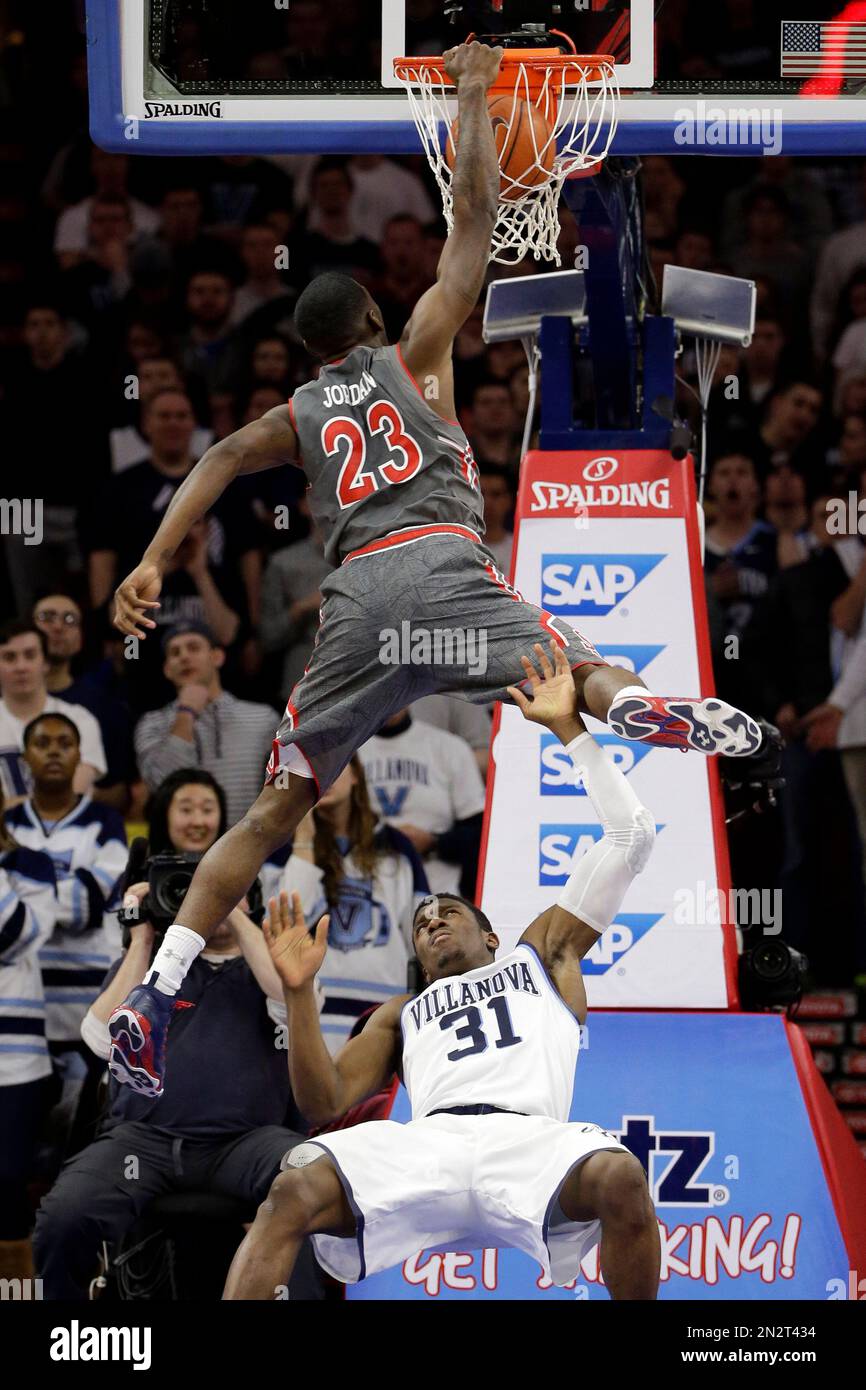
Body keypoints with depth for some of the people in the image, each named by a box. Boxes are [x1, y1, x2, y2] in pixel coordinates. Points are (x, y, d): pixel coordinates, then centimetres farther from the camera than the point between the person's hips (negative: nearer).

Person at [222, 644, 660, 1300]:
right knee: (294, 1191, -28)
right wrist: (299, 992, 13)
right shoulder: (403, 1014, 40)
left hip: (530, 1141, -2)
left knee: (621, 1178, -37)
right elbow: (326, 1103, 23)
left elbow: (630, 836, 29)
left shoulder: (543, 953, 35)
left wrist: (569, 728, 26)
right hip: (426, 1144, 2)